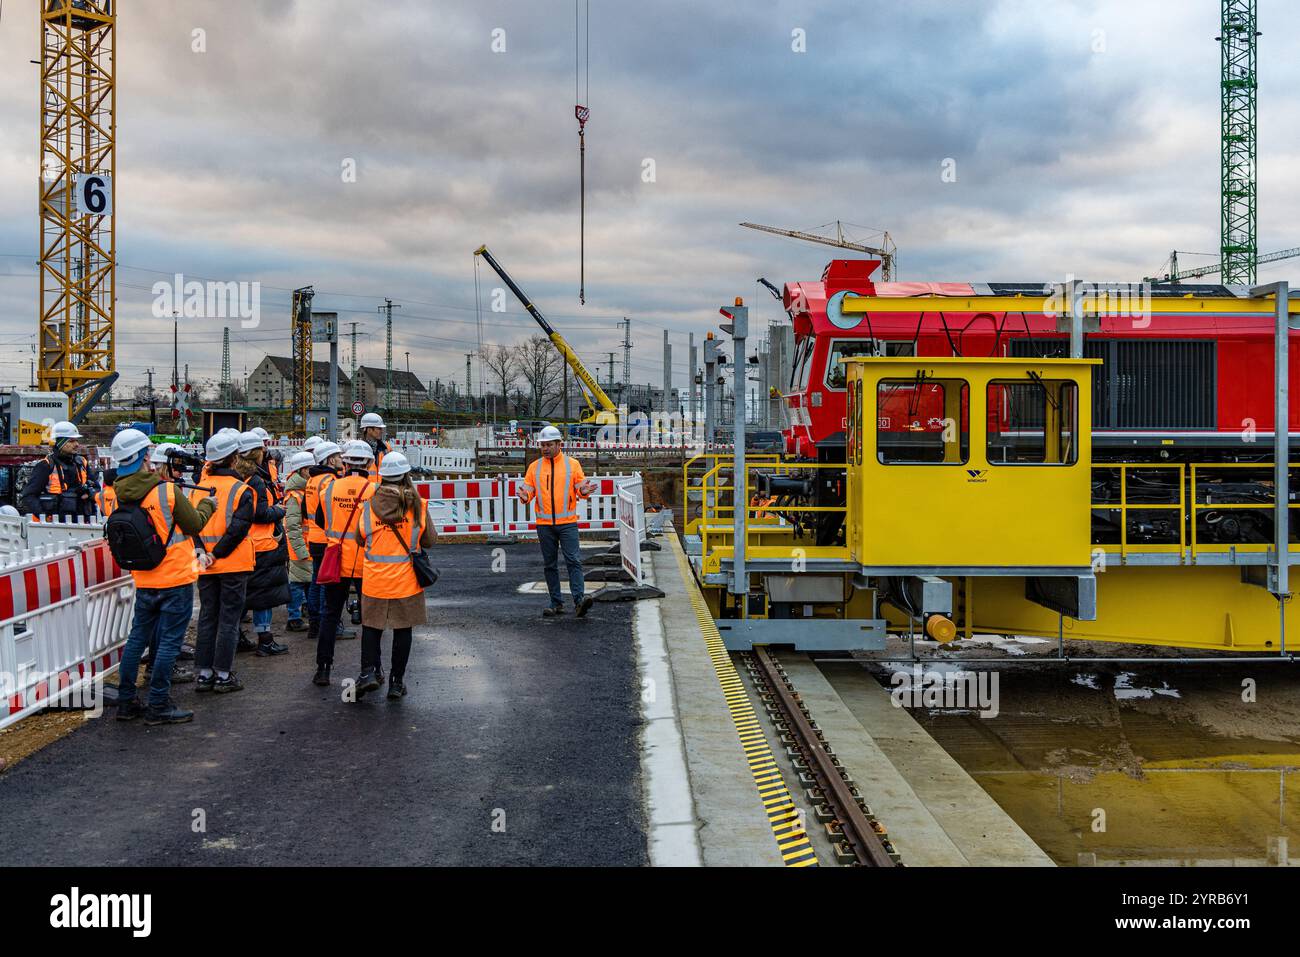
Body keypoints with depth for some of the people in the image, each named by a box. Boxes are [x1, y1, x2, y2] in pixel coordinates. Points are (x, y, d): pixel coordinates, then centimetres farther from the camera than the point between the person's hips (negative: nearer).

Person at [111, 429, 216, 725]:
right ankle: (158, 706, 6)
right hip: (176, 579, -6)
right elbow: (195, 525, -7)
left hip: (144, 581, 6)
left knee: (137, 637, 16)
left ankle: (126, 701, 22)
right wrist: (207, 505, 11)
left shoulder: (123, 495, -1)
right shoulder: (167, 491, -18)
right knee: (169, 641, 2)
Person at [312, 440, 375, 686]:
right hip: (366, 564, -2)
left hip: (336, 562, 2)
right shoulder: (374, 491, -11)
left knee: (330, 614, 12)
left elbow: (320, 521, 9)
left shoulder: (331, 488, -3)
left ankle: (323, 668, 11)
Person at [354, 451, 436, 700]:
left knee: (371, 626, 16)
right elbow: (430, 540, 2)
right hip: (406, 579, 0)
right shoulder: (418, 505, -7)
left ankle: (369, 671, 1)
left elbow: (360, 540, 6)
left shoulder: (368, 505, -5)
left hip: (375, 579, 1)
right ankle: (396, 682, 13)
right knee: (403, 629, 9)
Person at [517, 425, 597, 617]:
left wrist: (584, 491, -20)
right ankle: (556, 603, 12)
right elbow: (529, 490, 7)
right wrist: (525, 496, -16)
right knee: (550, 564, 6)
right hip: (544, 524, 3)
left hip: (567, 522, -2)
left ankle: (579, 599, -16)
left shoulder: (572, 464, 4)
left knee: (574, 560, -11)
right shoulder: (534, 467, 9)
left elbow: (580, 489, 3)